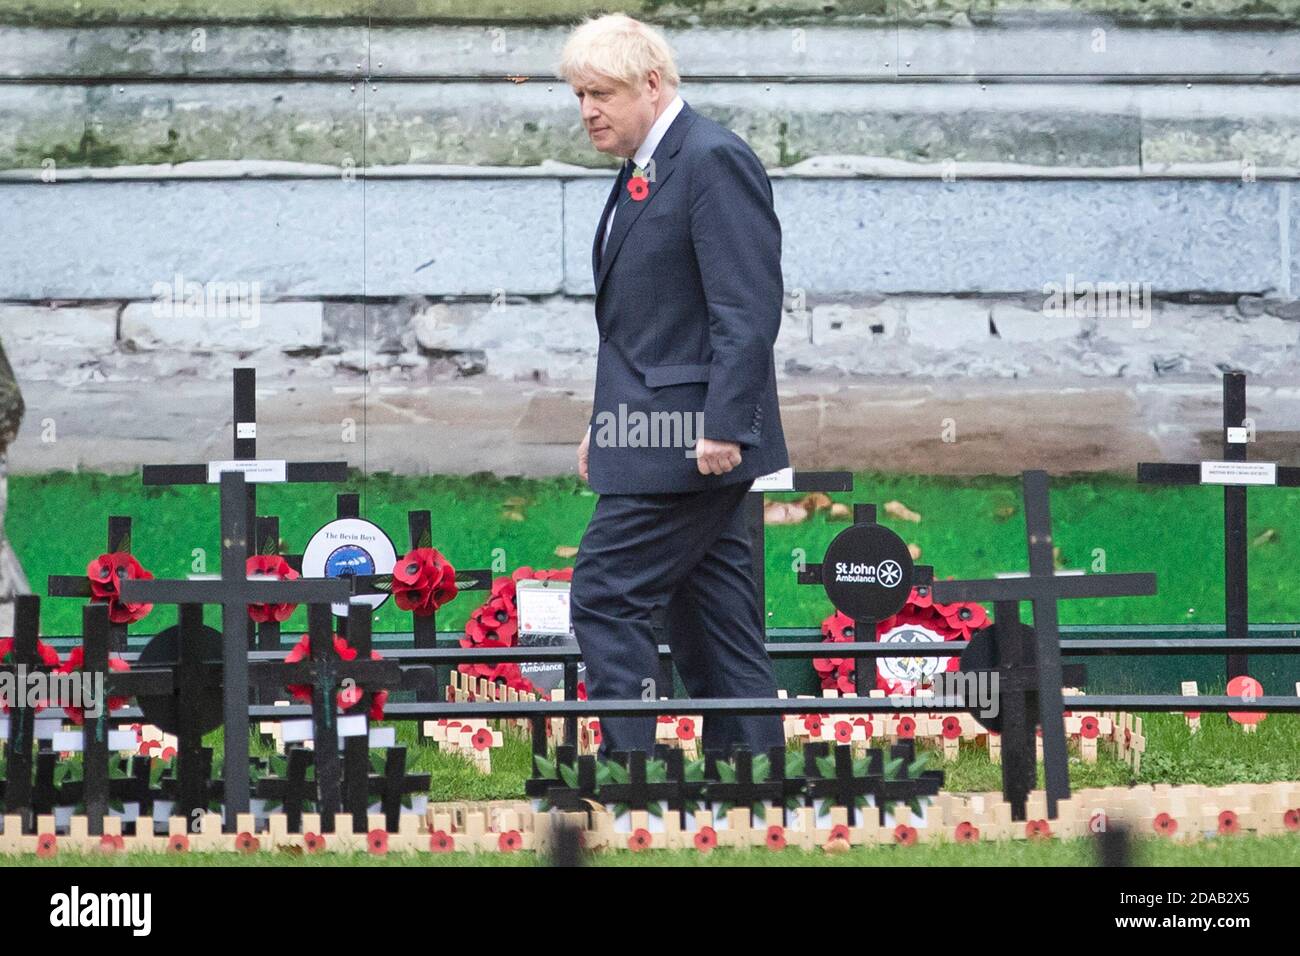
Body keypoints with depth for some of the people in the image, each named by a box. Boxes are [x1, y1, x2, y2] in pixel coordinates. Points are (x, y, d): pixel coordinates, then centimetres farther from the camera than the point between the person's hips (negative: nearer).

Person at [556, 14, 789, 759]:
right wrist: (606, 423, 19)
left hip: (692, 443, -10)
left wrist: (724, 427, -24)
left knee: (607, 597, -11)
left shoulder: (715, 161, -13)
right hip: (663, 439, 10)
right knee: (712, 621, 9)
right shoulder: (643, 171, 18)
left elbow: (748, 310, -20)